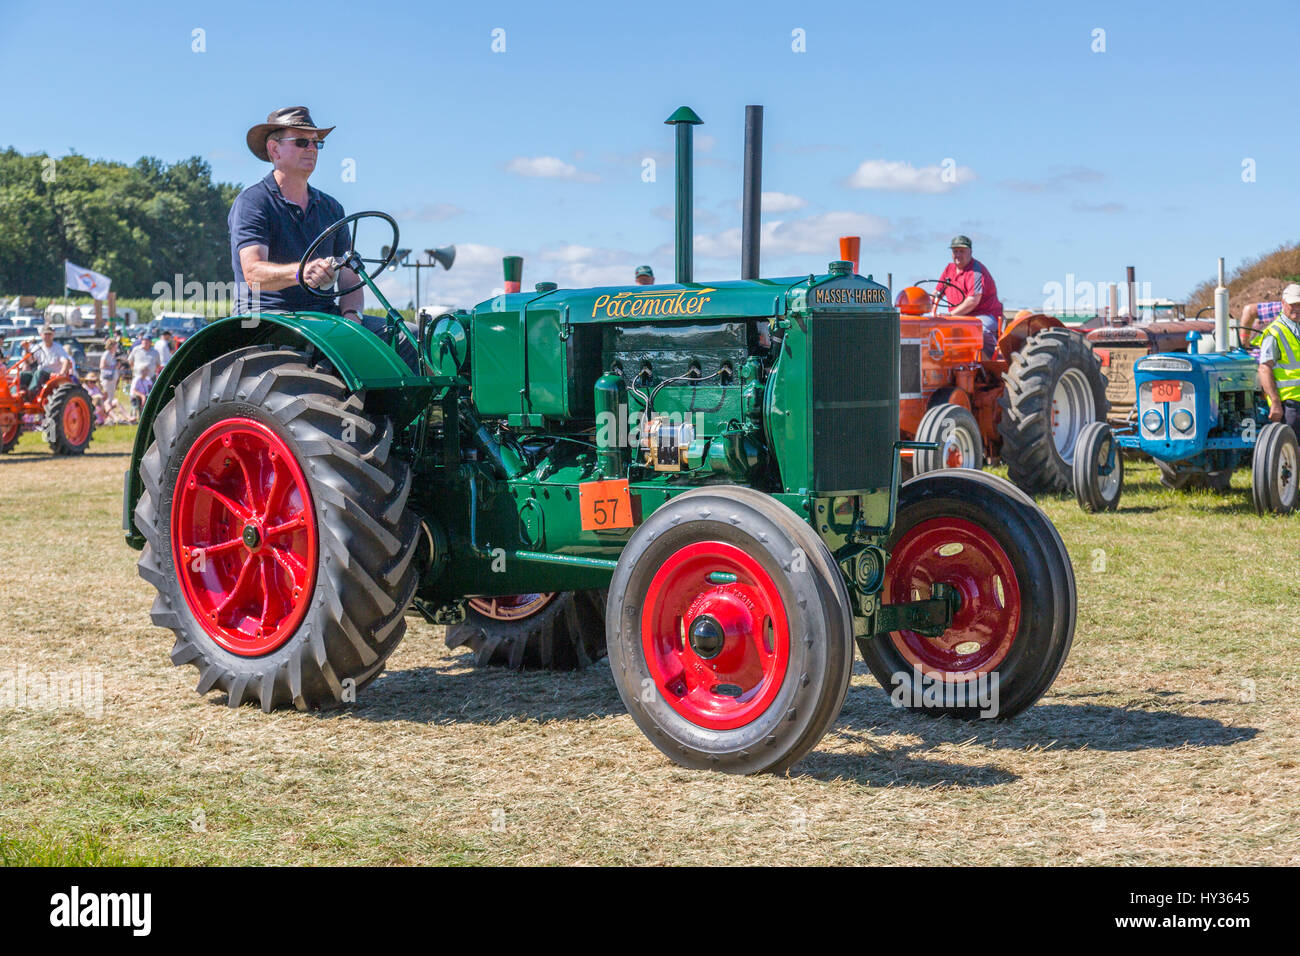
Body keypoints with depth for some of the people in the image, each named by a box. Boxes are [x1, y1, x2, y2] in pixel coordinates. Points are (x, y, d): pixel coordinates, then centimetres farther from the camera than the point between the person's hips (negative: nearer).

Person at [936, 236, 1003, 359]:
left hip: (984, 316, -8)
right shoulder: (949, 268, 14)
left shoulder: (976, 270, -11)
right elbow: (938, 293, 22)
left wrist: (951, 314, -23)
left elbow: (973, 300, -22)